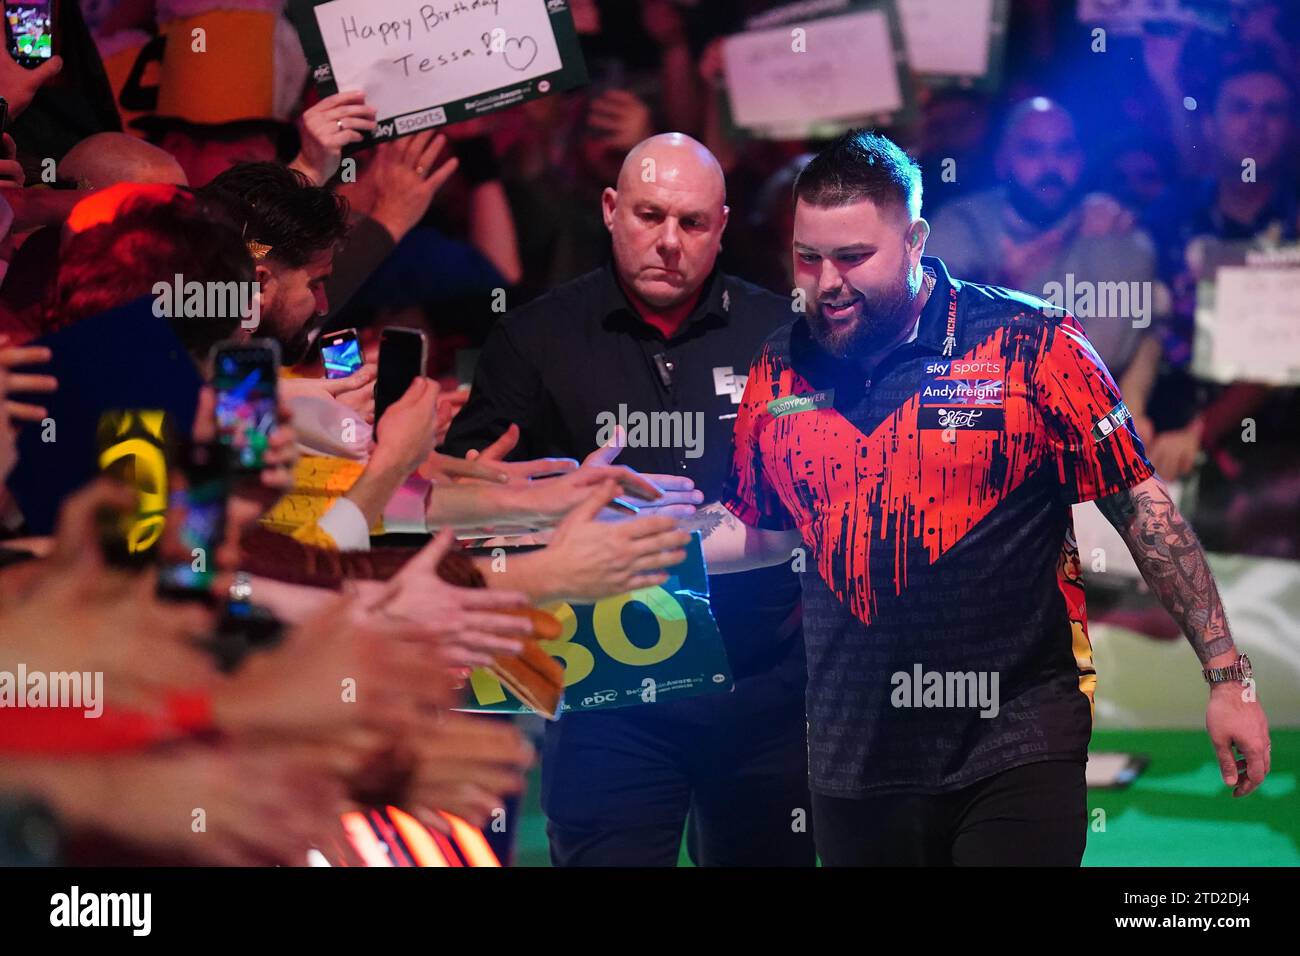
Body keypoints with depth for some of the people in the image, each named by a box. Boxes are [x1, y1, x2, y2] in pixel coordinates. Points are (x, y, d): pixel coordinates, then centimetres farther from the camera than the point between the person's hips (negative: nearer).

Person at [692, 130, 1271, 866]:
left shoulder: (1030, 345, -7)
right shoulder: (781, 373, 5)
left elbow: (1145, 509, -5)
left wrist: (1228, 676, -6)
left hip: (1015, 748, -4)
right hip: (857, 765, 4)